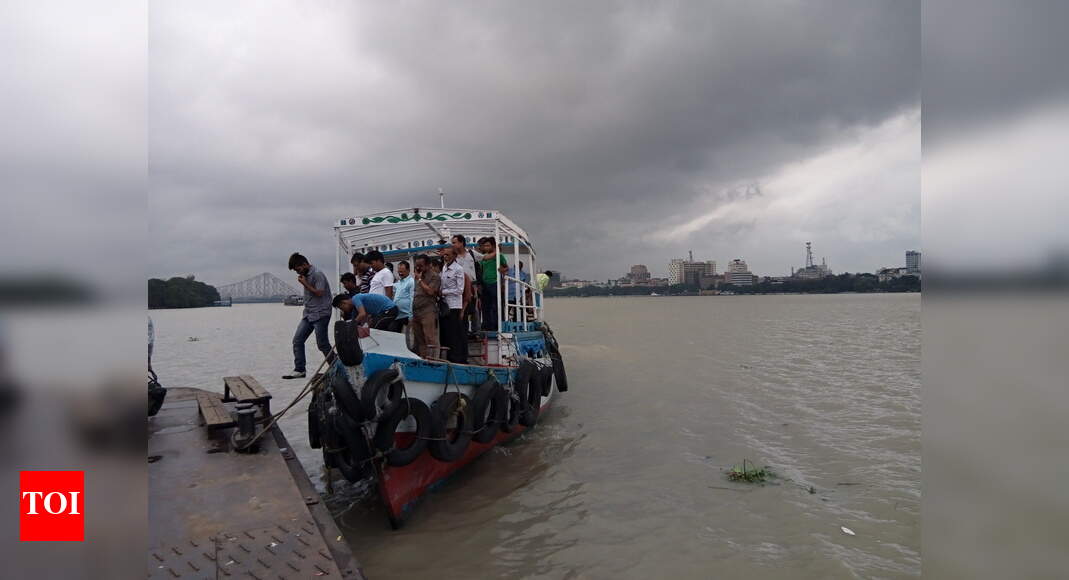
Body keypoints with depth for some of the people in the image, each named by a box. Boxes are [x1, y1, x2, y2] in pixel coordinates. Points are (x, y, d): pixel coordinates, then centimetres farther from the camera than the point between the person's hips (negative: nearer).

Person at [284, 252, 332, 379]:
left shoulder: (317, 274, -13)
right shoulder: (305, 275, 13)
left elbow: (319, 293, -18)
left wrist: (305, 284, -13)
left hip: (320, 314, -9)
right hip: (308, 314, 9)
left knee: (322, 344, -3)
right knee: (297, 340, 3)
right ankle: (299, 370, 7)